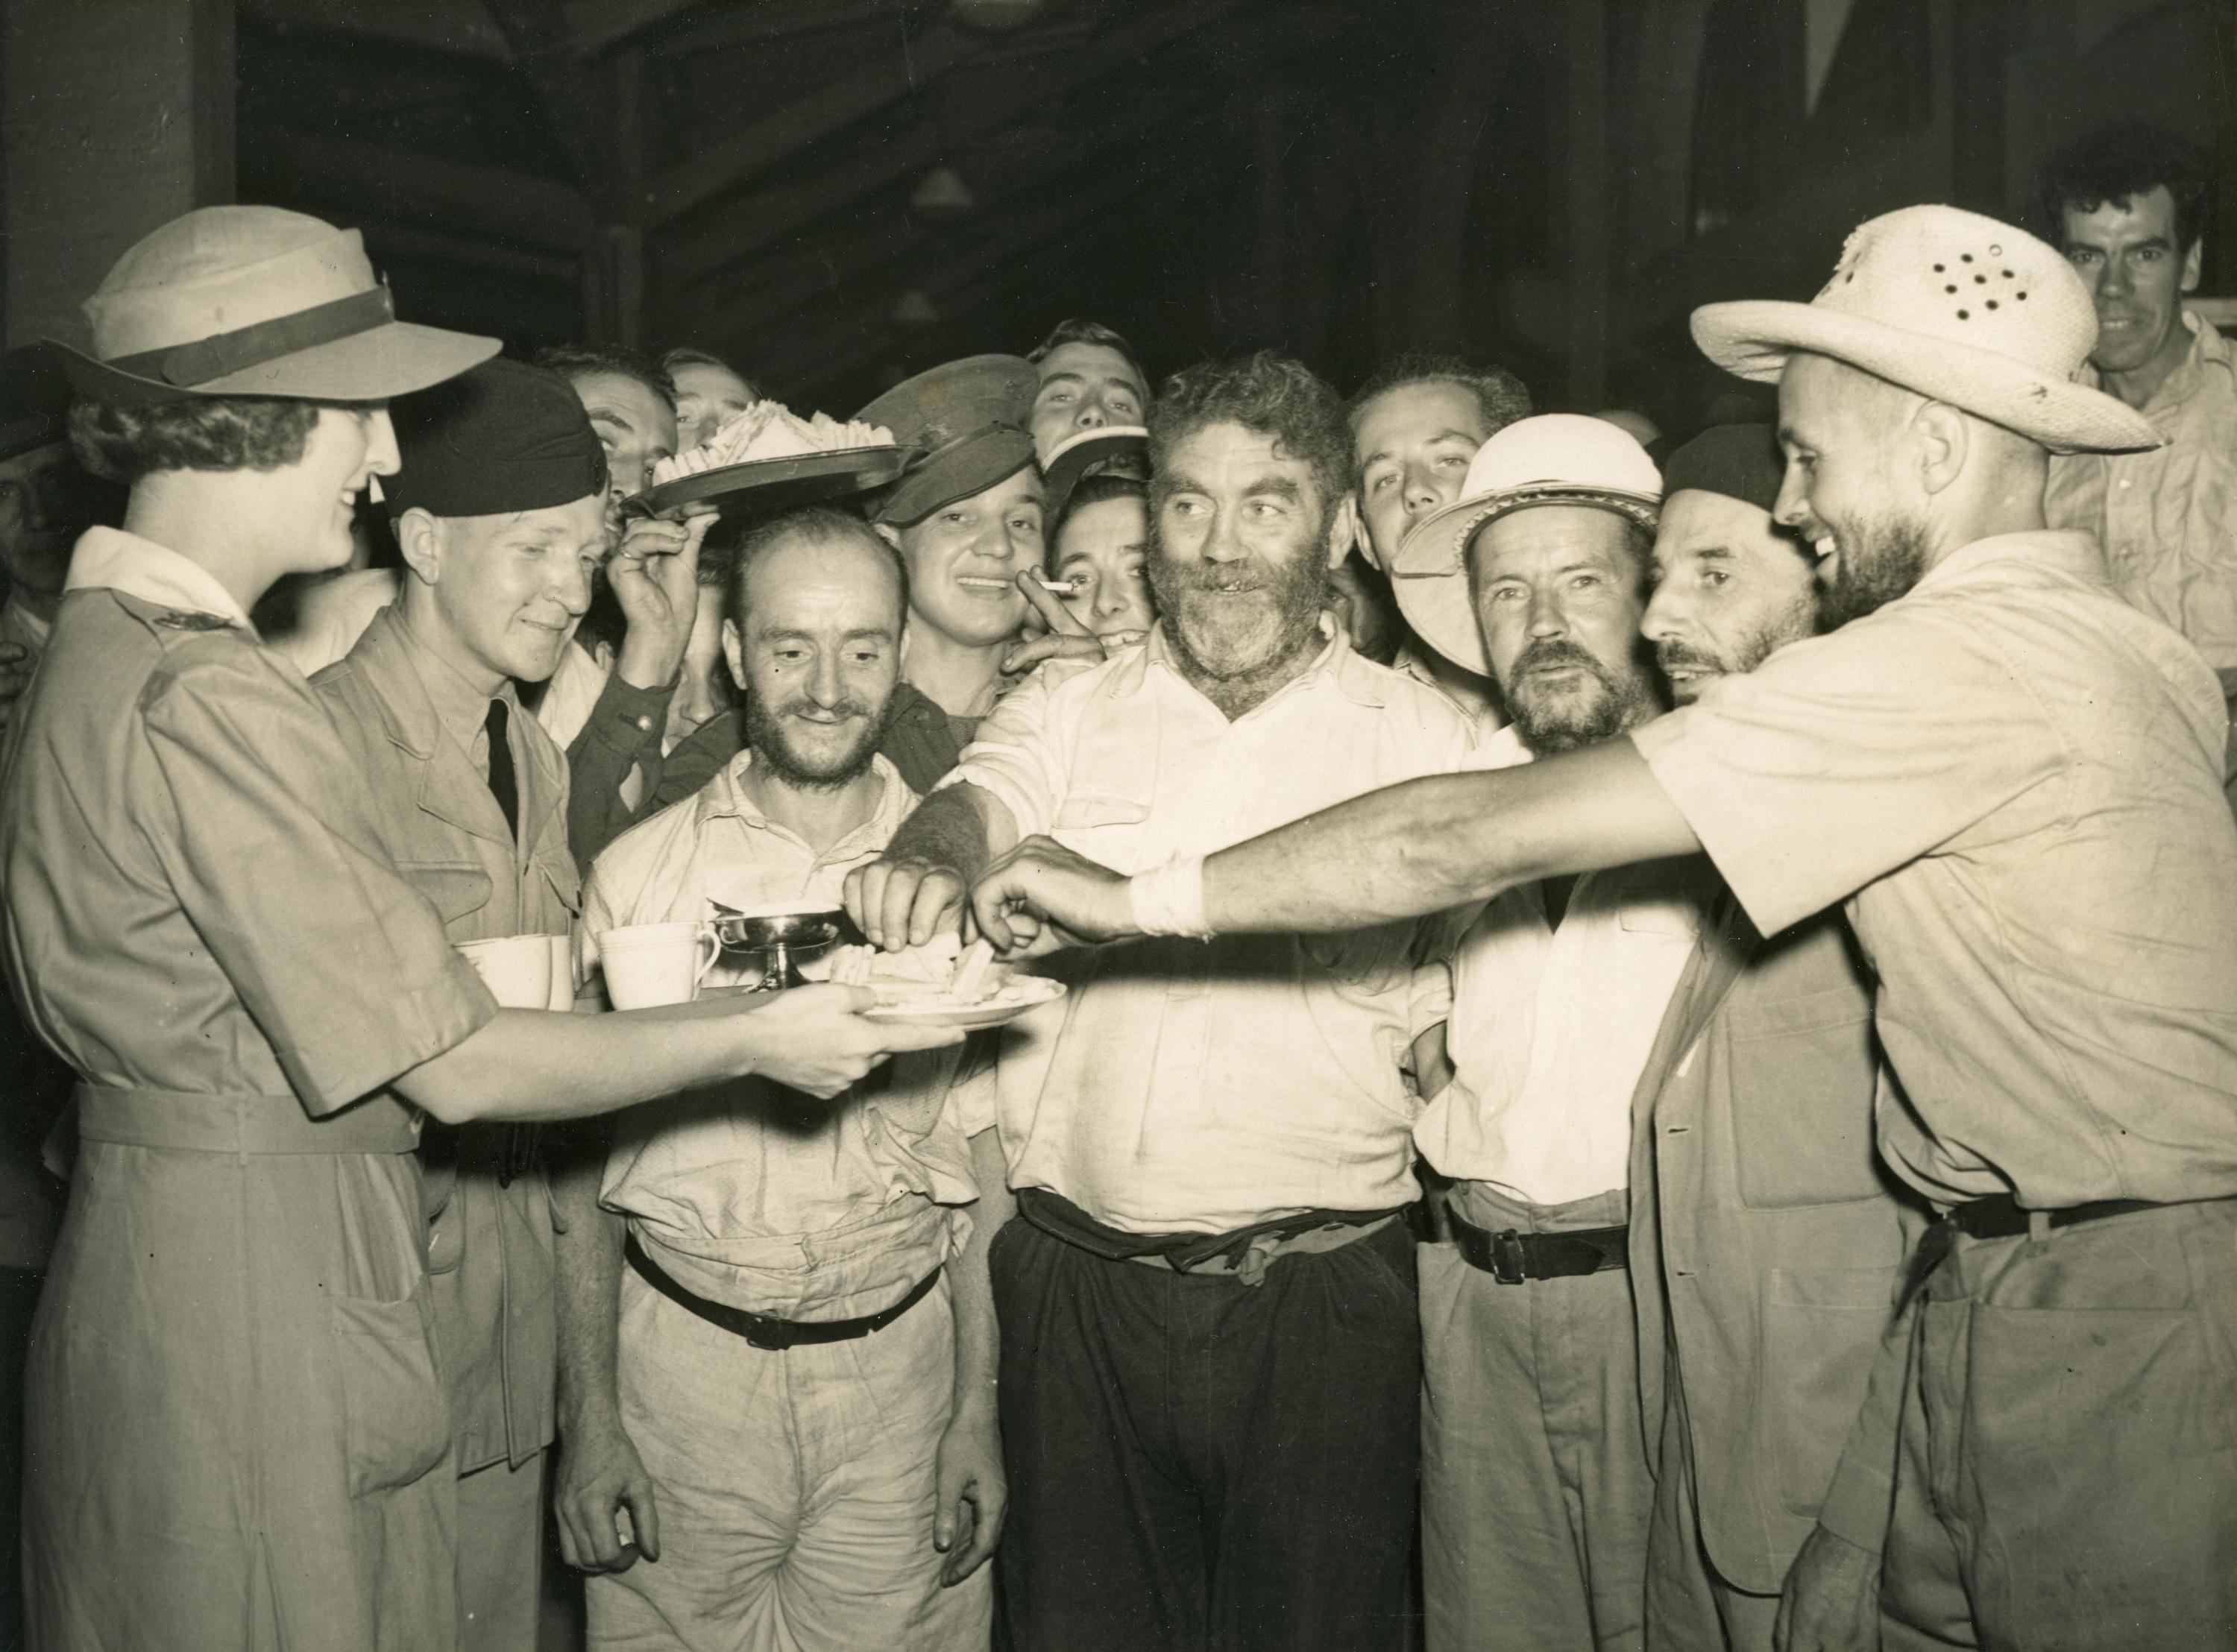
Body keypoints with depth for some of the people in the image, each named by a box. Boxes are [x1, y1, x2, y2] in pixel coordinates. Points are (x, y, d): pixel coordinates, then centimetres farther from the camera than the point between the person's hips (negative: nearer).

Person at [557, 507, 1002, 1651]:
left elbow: (982, 1163, 4)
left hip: (897, 1379, 1)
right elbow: (583, 1163, 2)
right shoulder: (637, 873, -2)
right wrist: (589, 1419, -2)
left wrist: (978, 1416, 1)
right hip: (680, 1372, 0)